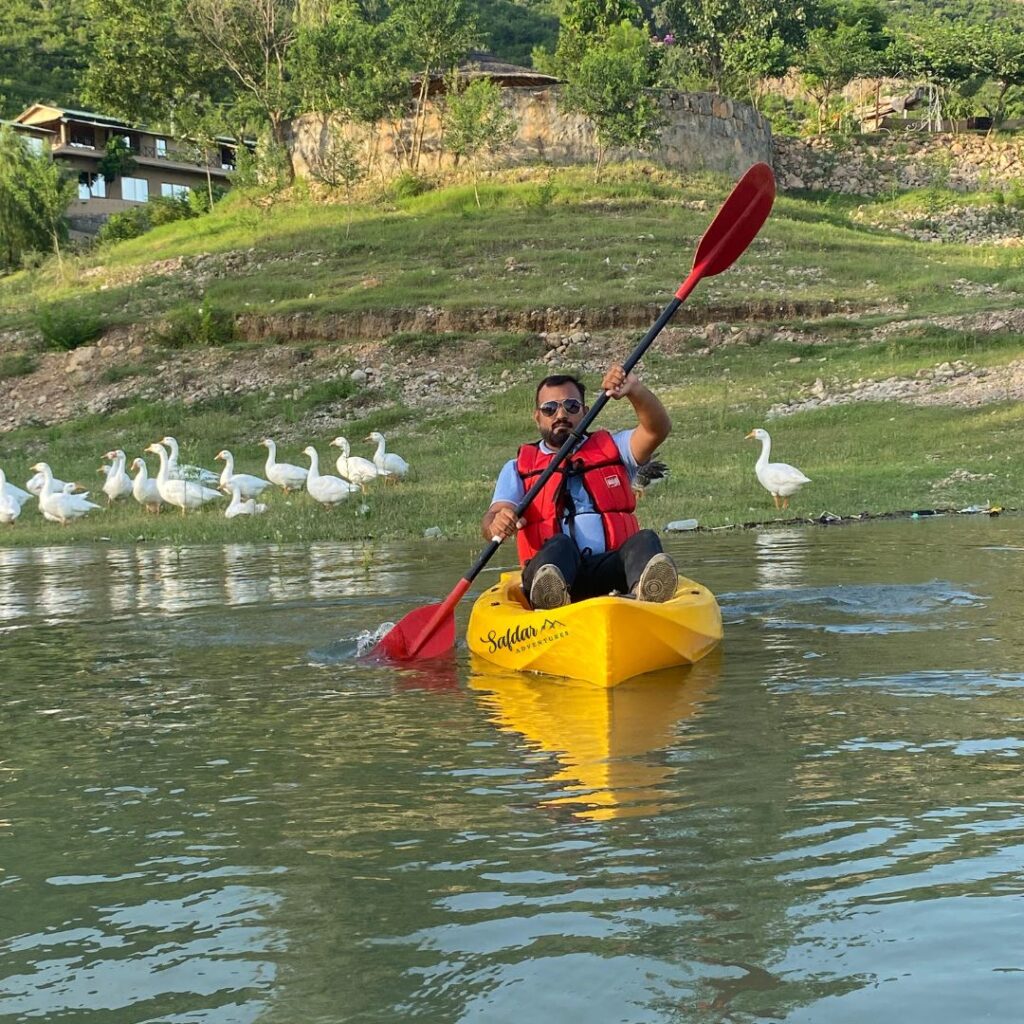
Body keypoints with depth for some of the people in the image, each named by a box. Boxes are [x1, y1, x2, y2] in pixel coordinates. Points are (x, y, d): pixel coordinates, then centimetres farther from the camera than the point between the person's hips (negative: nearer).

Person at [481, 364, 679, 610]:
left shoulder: (612, 449, 24)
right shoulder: (517, 468, 21)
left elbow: (658, 429, 5)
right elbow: (492, 519, 4)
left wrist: (634, 390, -16)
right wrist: (496, 525, -23)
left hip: (611, 569, 1)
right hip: (549, 570, -1)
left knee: (645, 541, -29)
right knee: (559, 545, -34)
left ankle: (647, 588, -64)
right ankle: (549, 593, -68)